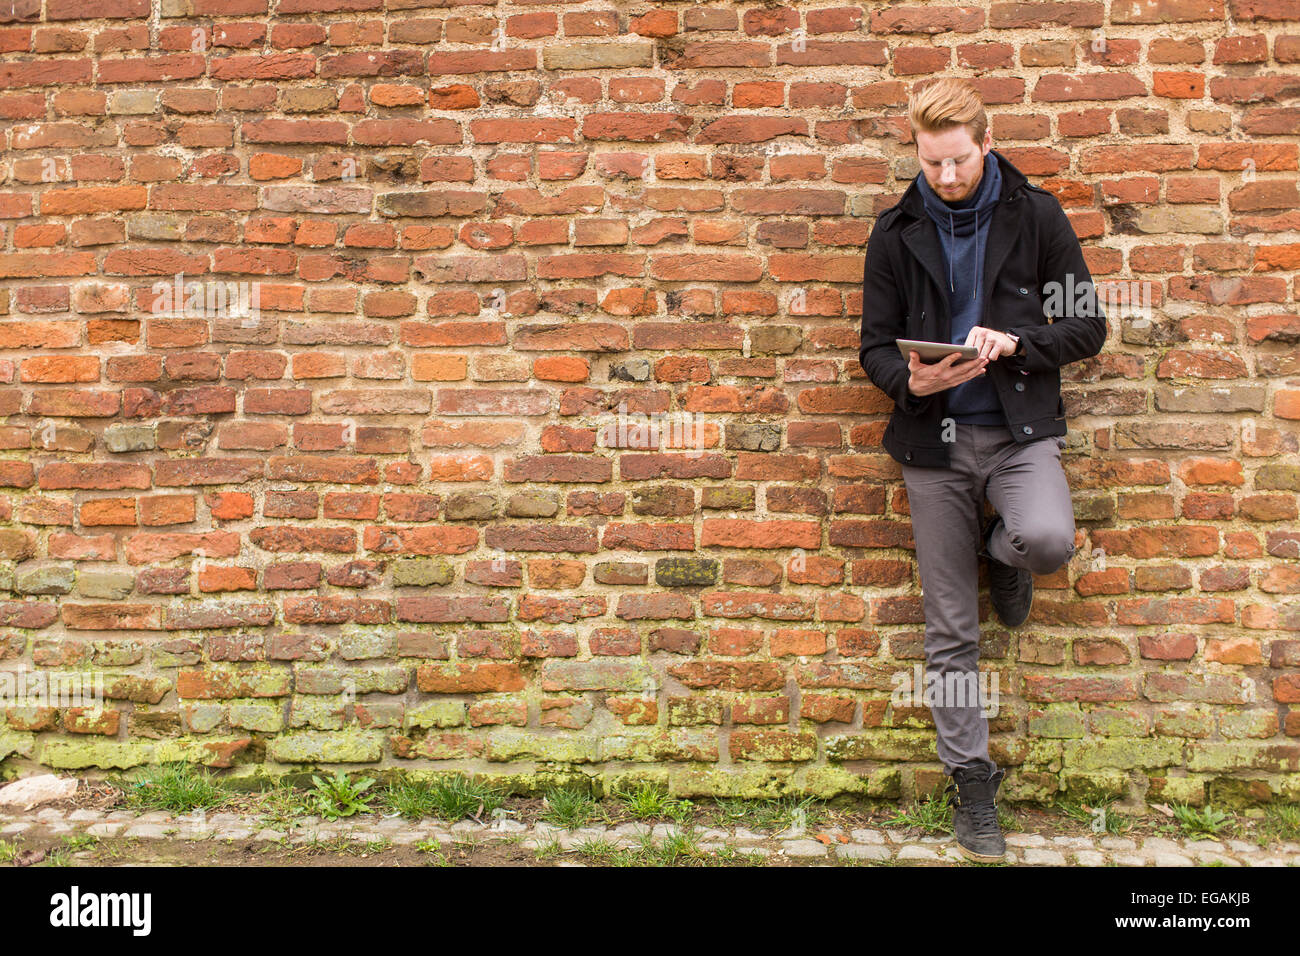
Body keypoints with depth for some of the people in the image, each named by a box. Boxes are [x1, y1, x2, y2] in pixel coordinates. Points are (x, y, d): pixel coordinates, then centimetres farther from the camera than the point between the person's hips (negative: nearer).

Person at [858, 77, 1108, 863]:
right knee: (951, 630, 5)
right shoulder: (897, 233, 4)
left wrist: (1015, 343, -16)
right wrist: (911, 380, -17)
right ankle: (973, 782, 22)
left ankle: (1001, 553, 6)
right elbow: (876, 347, 5)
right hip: (936, 441, 1)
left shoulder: (1036, 215, 2)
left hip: (1022, 429, -1)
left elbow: (1088, 328, 2)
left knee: (1047, 539, -33)